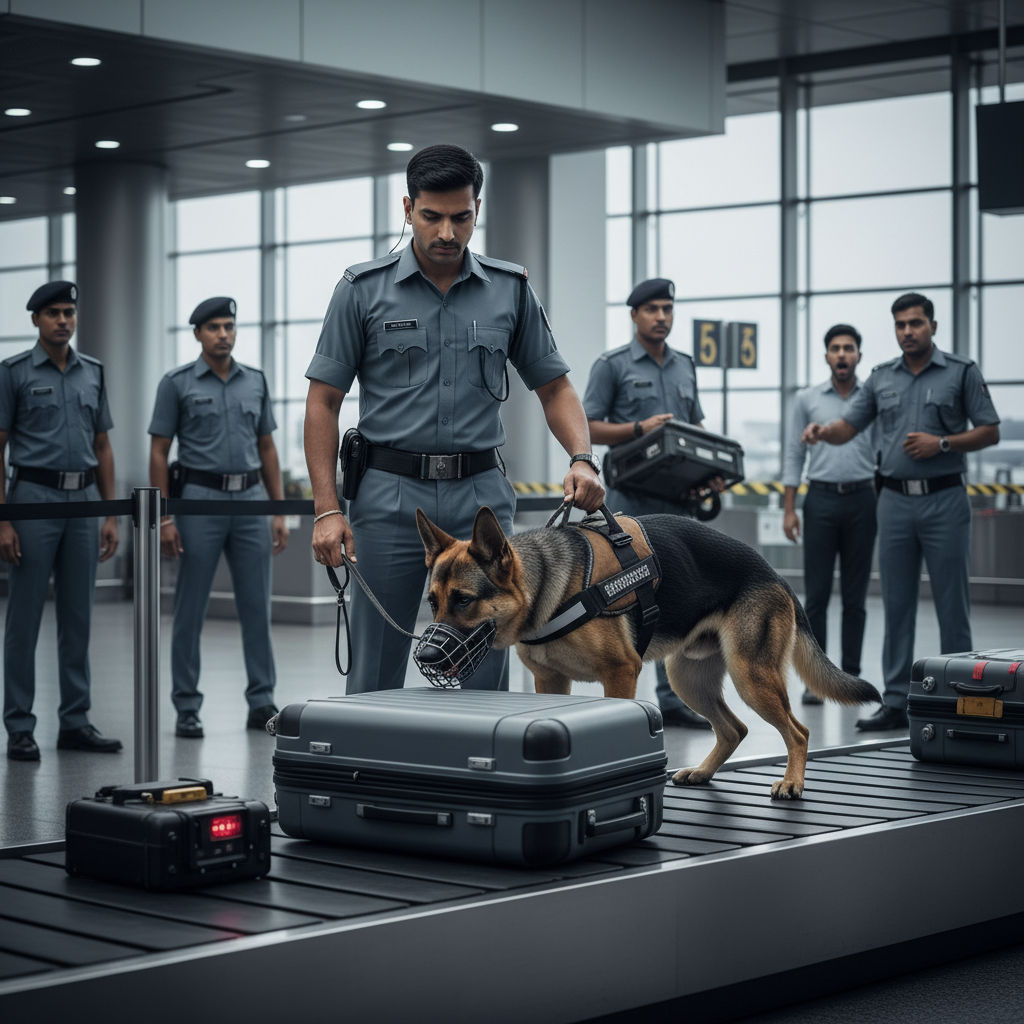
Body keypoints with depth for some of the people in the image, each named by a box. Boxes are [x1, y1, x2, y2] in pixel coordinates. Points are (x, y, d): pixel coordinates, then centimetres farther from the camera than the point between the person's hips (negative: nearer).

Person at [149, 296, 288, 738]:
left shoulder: (255, 381, 11)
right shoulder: (177, 383, -1)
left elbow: (267, 448, 14)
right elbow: (159, 452, -2)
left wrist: (279, 511, 7)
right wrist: (164, 519, -9)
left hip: (250, 501, 4)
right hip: (200, 499, -4)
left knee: (257, 608, 4)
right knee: (190, 611, 1)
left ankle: (262, 703, 12)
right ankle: (187, 708, 9)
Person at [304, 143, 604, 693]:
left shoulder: (510, 290, 7)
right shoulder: (364, 289, 1)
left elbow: (553, 385, 13)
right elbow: (323, 401, 1)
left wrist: (582, 458, -6)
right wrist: (327, 509, -8)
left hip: (481, 498, 2)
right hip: (390, 497, -2)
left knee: (484, 680, 3)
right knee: (375, 680, 2)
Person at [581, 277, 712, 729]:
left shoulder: (685, 366, 16)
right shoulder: (612, 365, -1)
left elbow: (697, 425, 22)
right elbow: (587, 428, -5)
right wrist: (640, 428, -17)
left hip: (677, 497, 6)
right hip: (632, 497, -6)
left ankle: (671, 697, 10)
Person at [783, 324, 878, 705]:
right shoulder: (807, 399, 6)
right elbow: (794, 455, 7)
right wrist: (789, 509, 1)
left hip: (861, 500, 0)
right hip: (821, 499, 0)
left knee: (855, 596, 5)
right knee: (816, 595, -1)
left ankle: (850, 675, 12)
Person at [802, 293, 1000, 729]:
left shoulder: (961, 372, 1)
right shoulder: (881, 377, 12)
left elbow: (990, 432, 0)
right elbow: (847, 428, 11)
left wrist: (941, 443, -13)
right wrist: (821, 431, -11)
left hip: (944, 500, -4)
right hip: (895, 500, 4)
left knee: (952, 605, -2)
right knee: (897, 606, 5)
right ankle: (896, 702, 9)